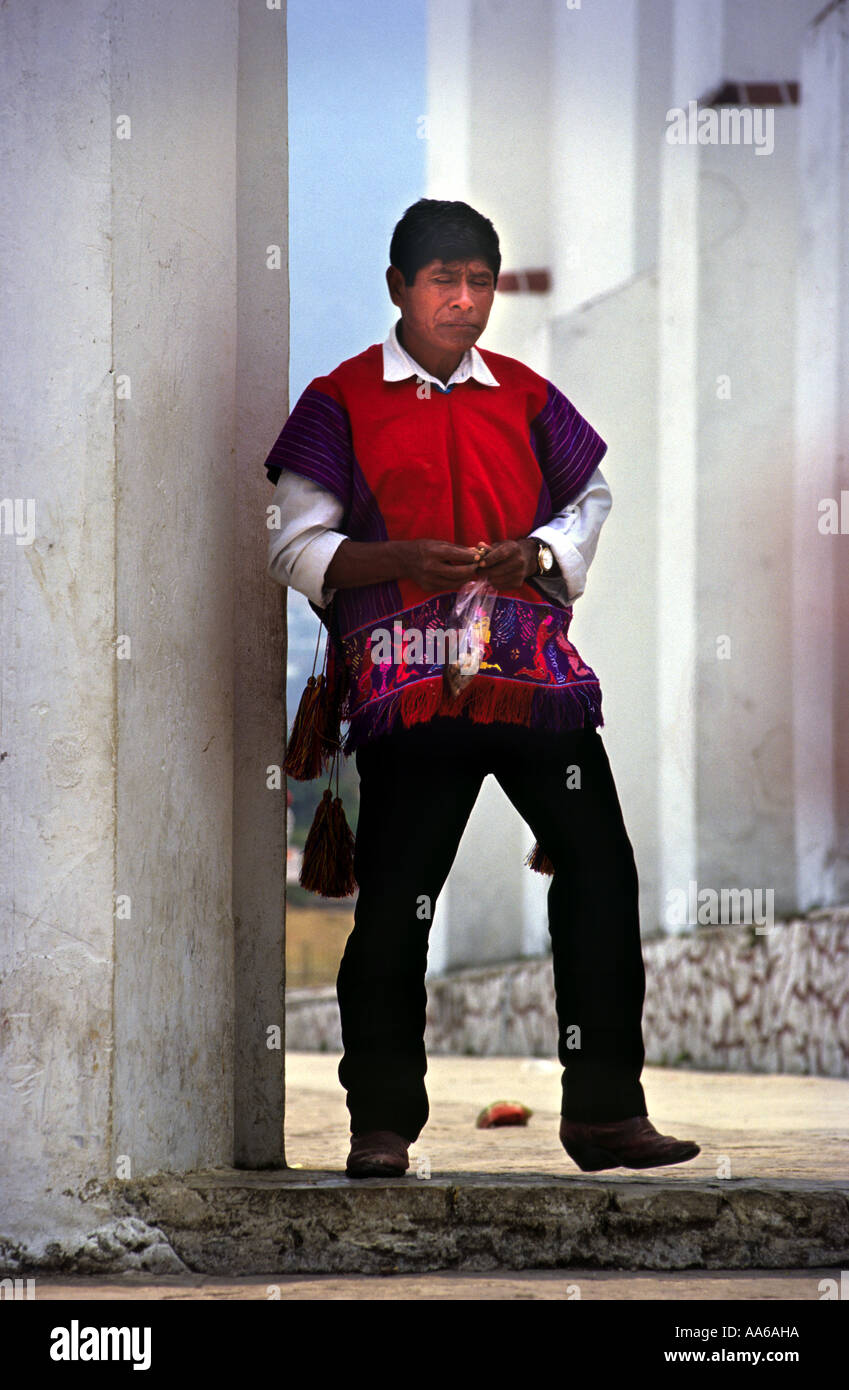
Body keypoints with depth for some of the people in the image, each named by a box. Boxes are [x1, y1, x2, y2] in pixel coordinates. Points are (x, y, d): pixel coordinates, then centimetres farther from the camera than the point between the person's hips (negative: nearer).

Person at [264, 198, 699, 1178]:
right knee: (395, 902, -2)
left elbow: (590, 502, 23)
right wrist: (401, 560, -15)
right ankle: (382, 1126, 10)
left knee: (600, 872, -2)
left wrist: (539, 554, 1)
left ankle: (604, 1111, 6)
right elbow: (296, 547, 2)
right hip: (409, 683, -3)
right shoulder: (341, 401, 4)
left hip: (535, 672, 3)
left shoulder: (525, 397, 15)